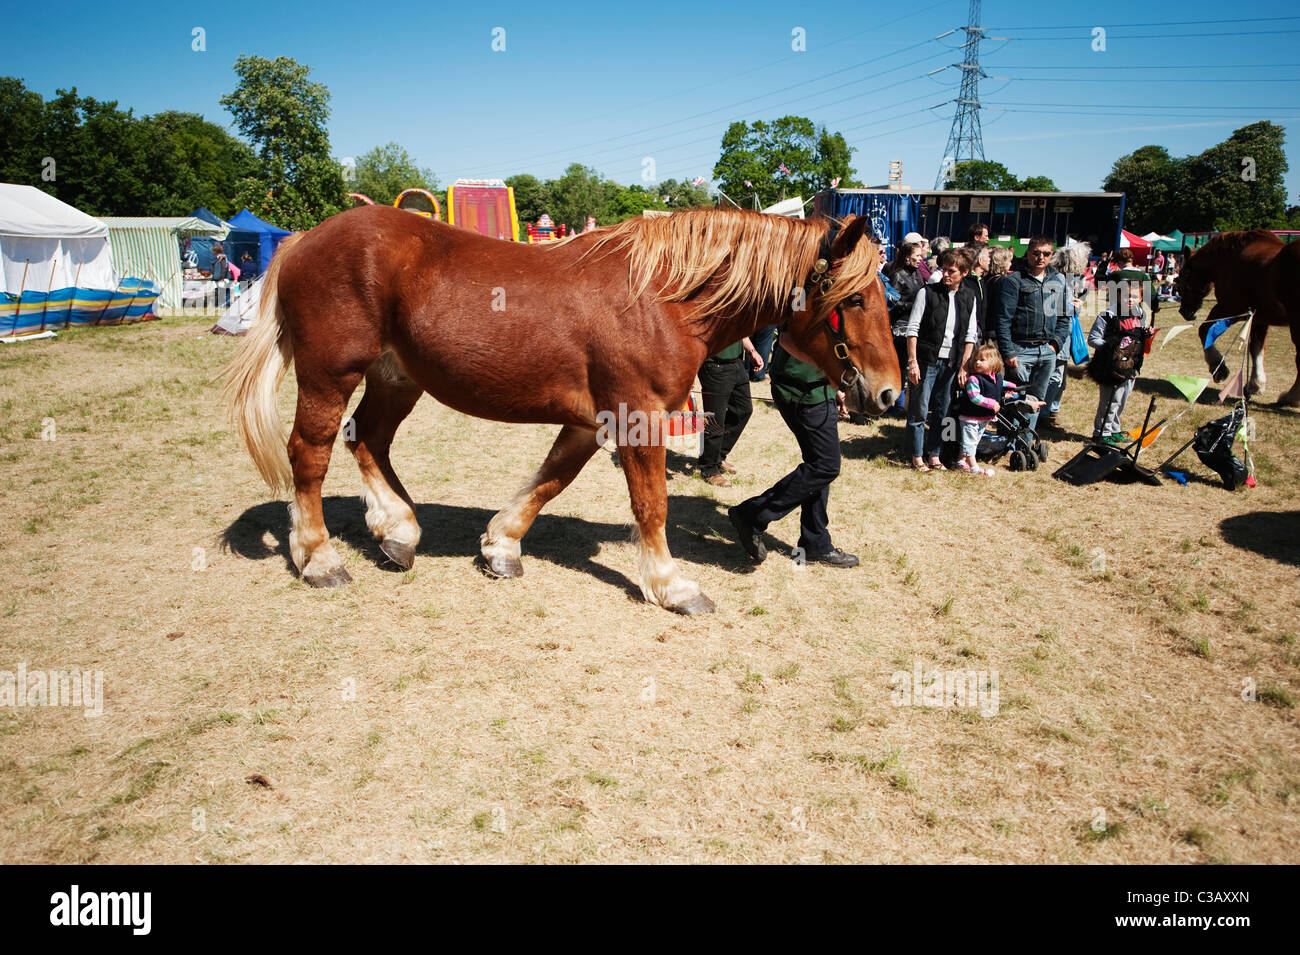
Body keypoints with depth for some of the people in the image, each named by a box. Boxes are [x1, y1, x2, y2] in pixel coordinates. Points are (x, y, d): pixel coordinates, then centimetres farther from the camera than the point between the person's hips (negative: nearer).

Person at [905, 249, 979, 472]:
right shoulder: (927, 293, -4)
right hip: (926, 360, -4)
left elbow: (970, 336, 10)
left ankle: (934, 455, 20)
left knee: (942, 412, 9)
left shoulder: (969, 298, 8)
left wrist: (964, 366, 4)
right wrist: (912, 361, -11)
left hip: (951, 363, 4)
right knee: (919, 410, -1)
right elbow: (912, 329, -5)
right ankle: (917, 457, 10)